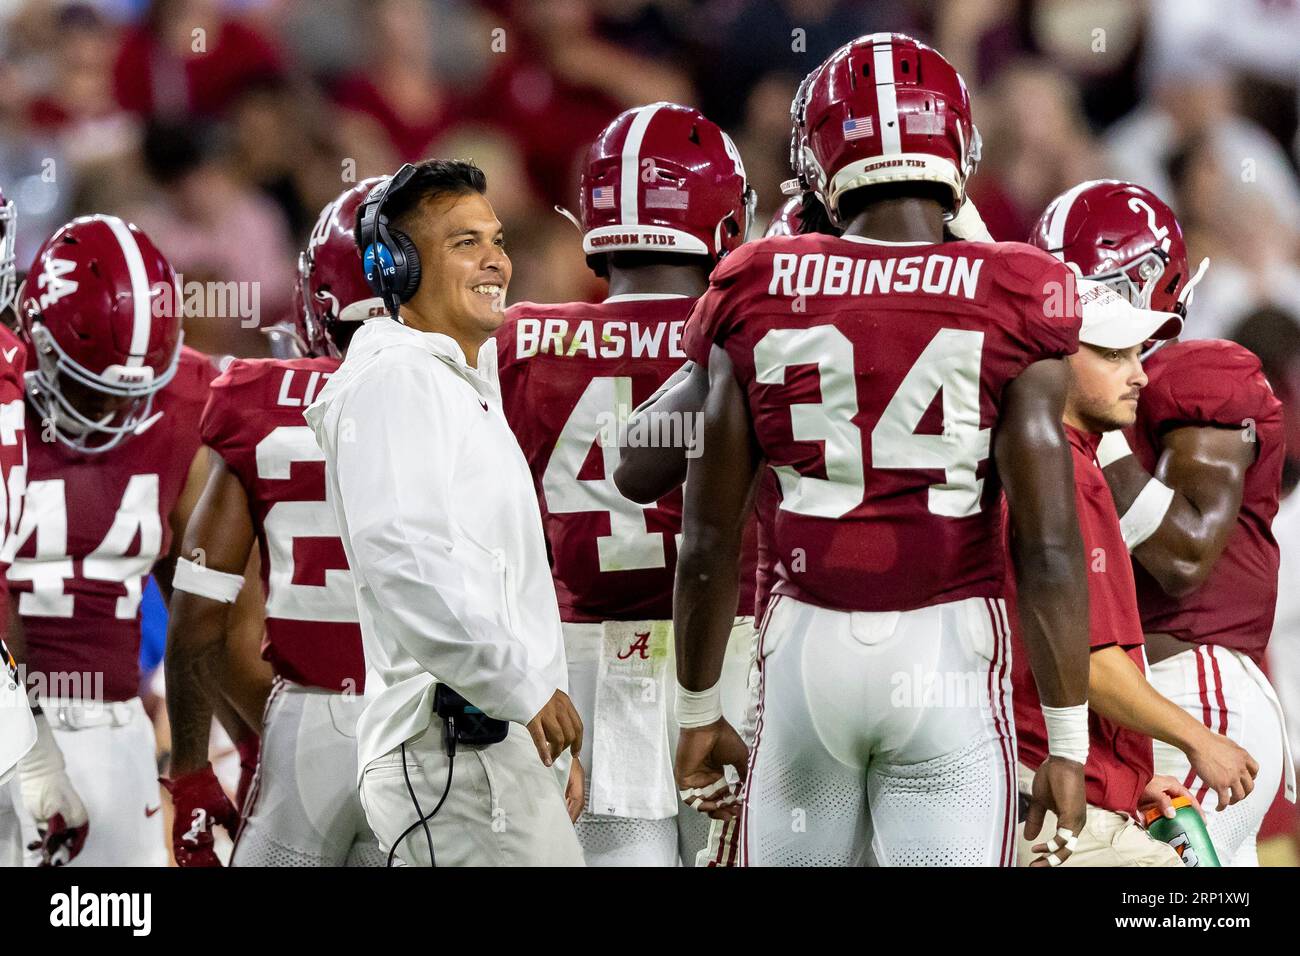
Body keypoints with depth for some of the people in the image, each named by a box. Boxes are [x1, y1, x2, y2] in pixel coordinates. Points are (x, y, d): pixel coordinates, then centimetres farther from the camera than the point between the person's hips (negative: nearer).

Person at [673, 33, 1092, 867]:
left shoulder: (755, 298, 3)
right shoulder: (1009, 306, -4)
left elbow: (709, 544, 5)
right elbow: (1048, 550, -7)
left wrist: (700, 713, 17)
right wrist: (1068, 742, 0)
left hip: (809, 644, 2)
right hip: (948, 647, -2)